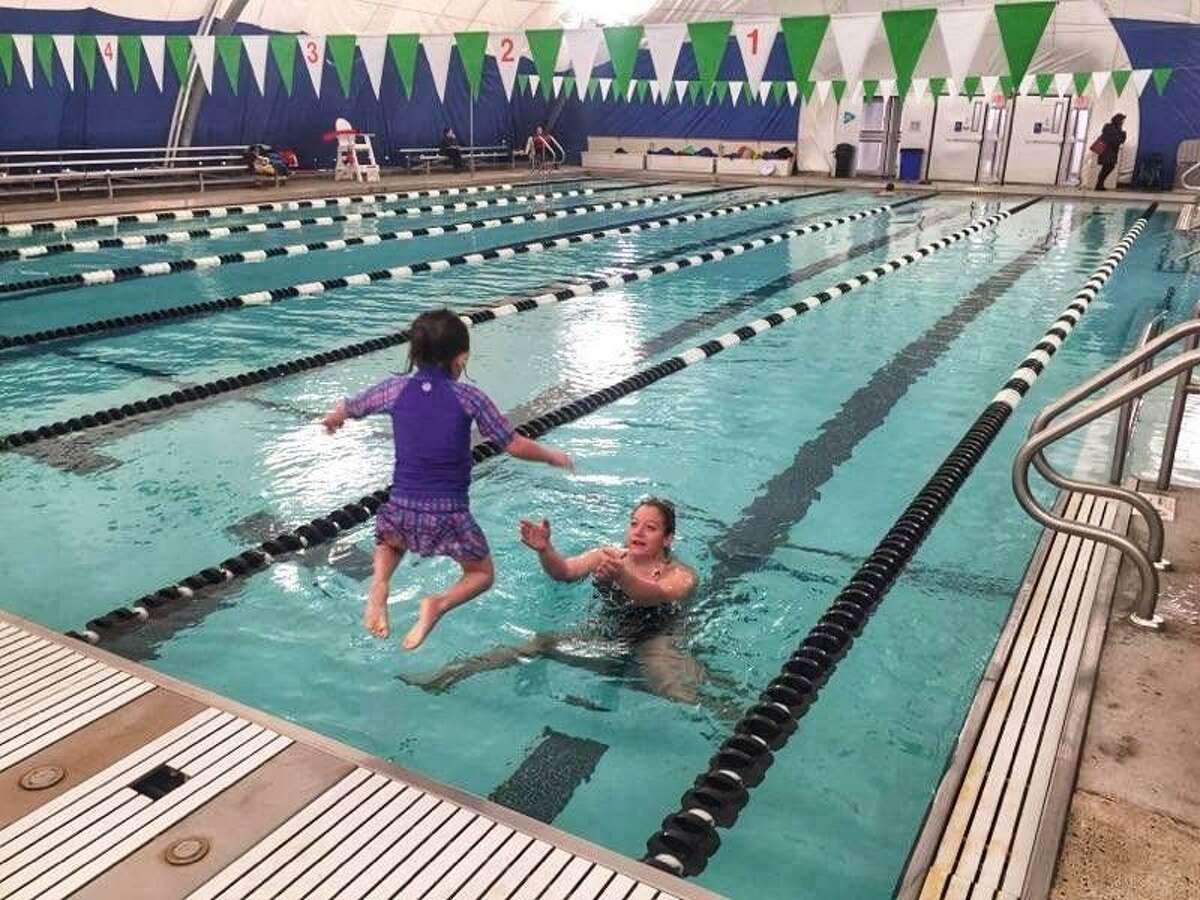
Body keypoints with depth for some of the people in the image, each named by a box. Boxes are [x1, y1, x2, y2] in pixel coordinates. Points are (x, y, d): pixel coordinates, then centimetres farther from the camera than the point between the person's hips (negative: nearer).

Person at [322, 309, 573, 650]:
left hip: (401, 508, 3)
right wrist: (553, 456, 17)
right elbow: (515, 446, -1)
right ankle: (438, 605, -8)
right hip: (449, 515, -2)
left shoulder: (397, 388, 3)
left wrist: (333, 419, 43)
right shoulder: (468, 397, -4)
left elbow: (347, 409, 19)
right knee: (482, 575, 22)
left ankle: (379, 583, 5)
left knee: (389, 540, 37)